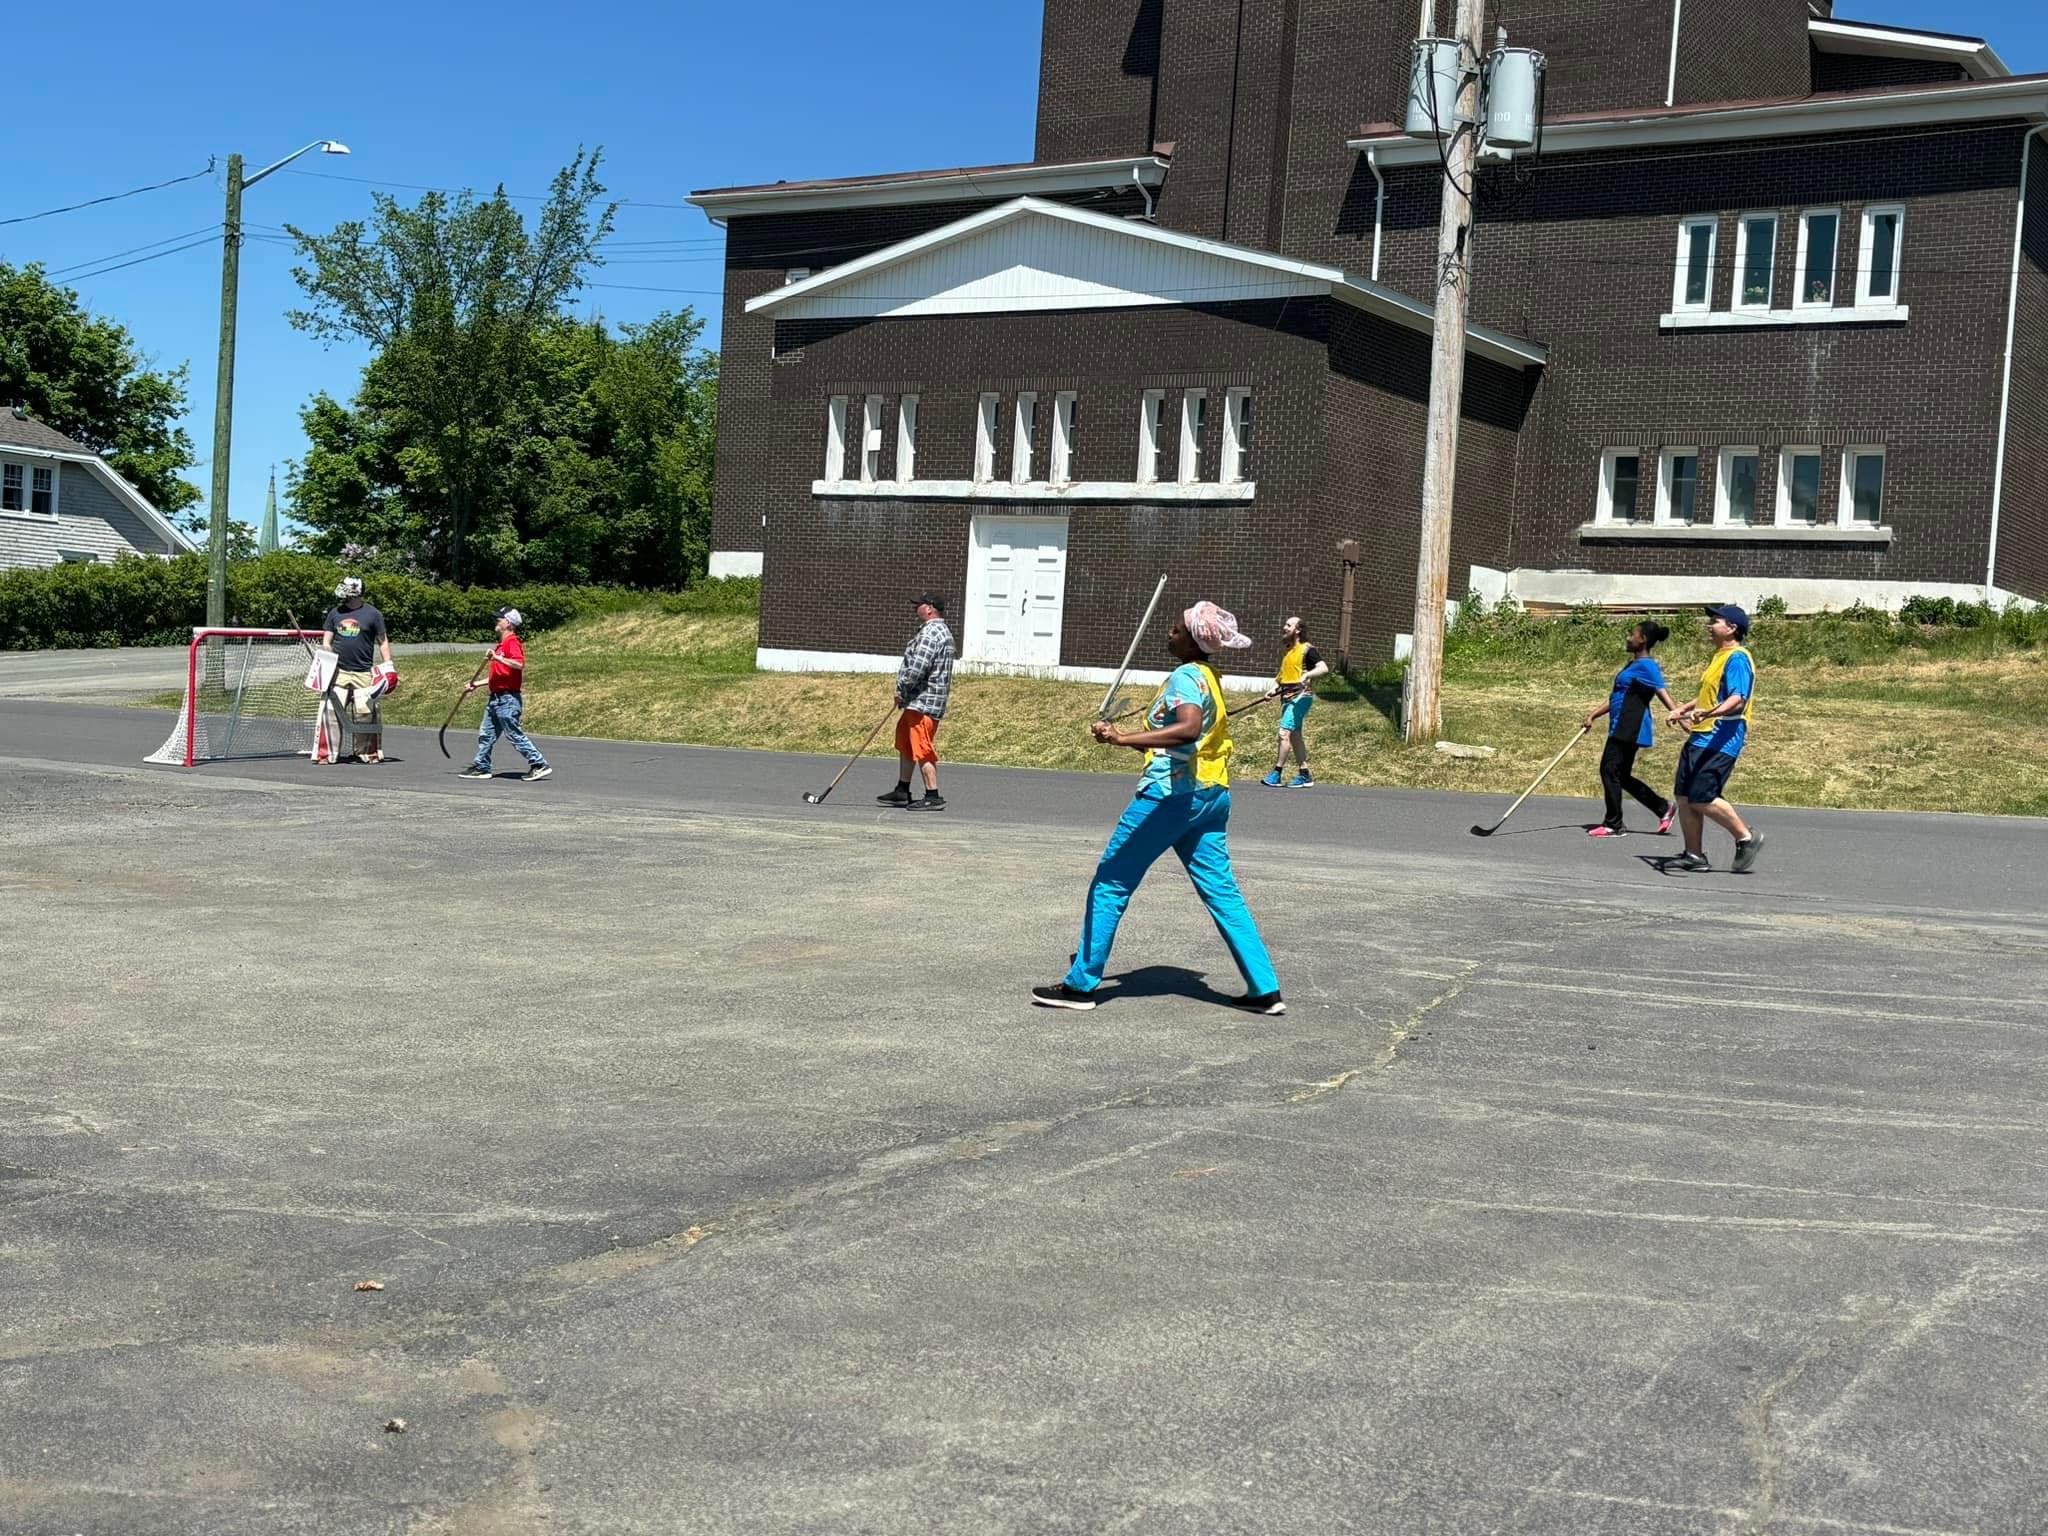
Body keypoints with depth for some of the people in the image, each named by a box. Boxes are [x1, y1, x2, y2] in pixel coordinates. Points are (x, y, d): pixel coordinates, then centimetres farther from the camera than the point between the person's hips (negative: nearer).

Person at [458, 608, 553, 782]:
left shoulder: (512, 642, -13)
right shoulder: (500, 644, 19)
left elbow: (519, 664, -31)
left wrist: (498, 658, -31)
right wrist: (478, 684, 25)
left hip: (508, 700, -10)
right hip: (496, 699, 10)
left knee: (514, 734, -8)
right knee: (486, 734, 12)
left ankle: (539, 765, -5)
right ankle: (481, 767, 19)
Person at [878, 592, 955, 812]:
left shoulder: (931, 633, -17)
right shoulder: (941, 631, 19)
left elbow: (917, 667, -23)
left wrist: (902, 690, -10)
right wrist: (905, 692, 16)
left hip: (924, 701, -11)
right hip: (917, 700, 11)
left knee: (922, 749, -8)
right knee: (905, 743, 19)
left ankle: (933, 797, -5)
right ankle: (902, 792, 26)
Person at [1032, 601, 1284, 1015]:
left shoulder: (1186, 675, -12)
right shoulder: (1209, 678, 17)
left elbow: (1189, 728, -33)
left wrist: (1123, 738, -35)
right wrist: (1123, 737, 17)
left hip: (1172, 794, -9)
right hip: (1210, 794, 9)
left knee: (1110, 884, 1)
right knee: (1223, 892, 10)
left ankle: (1081, 985, 6)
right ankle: (1265, 990, 6)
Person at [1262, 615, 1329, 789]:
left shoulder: (1307, 649, -7)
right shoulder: (1288, 652, 19)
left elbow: (1323, 667, -18)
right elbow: (1282, 676, 25)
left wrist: (1307, 674, -33)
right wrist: (1274, 688, 7)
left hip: (1300, 697, -9)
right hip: (1287, 698, 9)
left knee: (1284, 733, -14)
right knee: (1295, 736, 10)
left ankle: (1276, 774, -13)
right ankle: (1304, 775, 16)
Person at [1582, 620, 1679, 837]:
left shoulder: (1646, 665, -11)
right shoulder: (1634, 664, 19)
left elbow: (1663, 693, -19)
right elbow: (1618, 697, 25)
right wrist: (1594, 715, 23)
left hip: (1630, 729, -10)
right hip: (1621, 728, 10)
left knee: (1610, 771, -6)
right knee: (1622, 776, 14)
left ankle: (1613, 825, 1)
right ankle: (1664, 808, 22)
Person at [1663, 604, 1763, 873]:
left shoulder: (1737, 659, -13)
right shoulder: (1719, 656, 19)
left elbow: (1737, 699, -26)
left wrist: (1708, 713, -41)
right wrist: (1684, 710, 32)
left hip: (1720, 741, -10)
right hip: (1699, 738, 10)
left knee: (1702, 798, -14)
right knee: (1684, 797, 7)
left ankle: (1747, 838, 0)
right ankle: (1694, 855, 14)